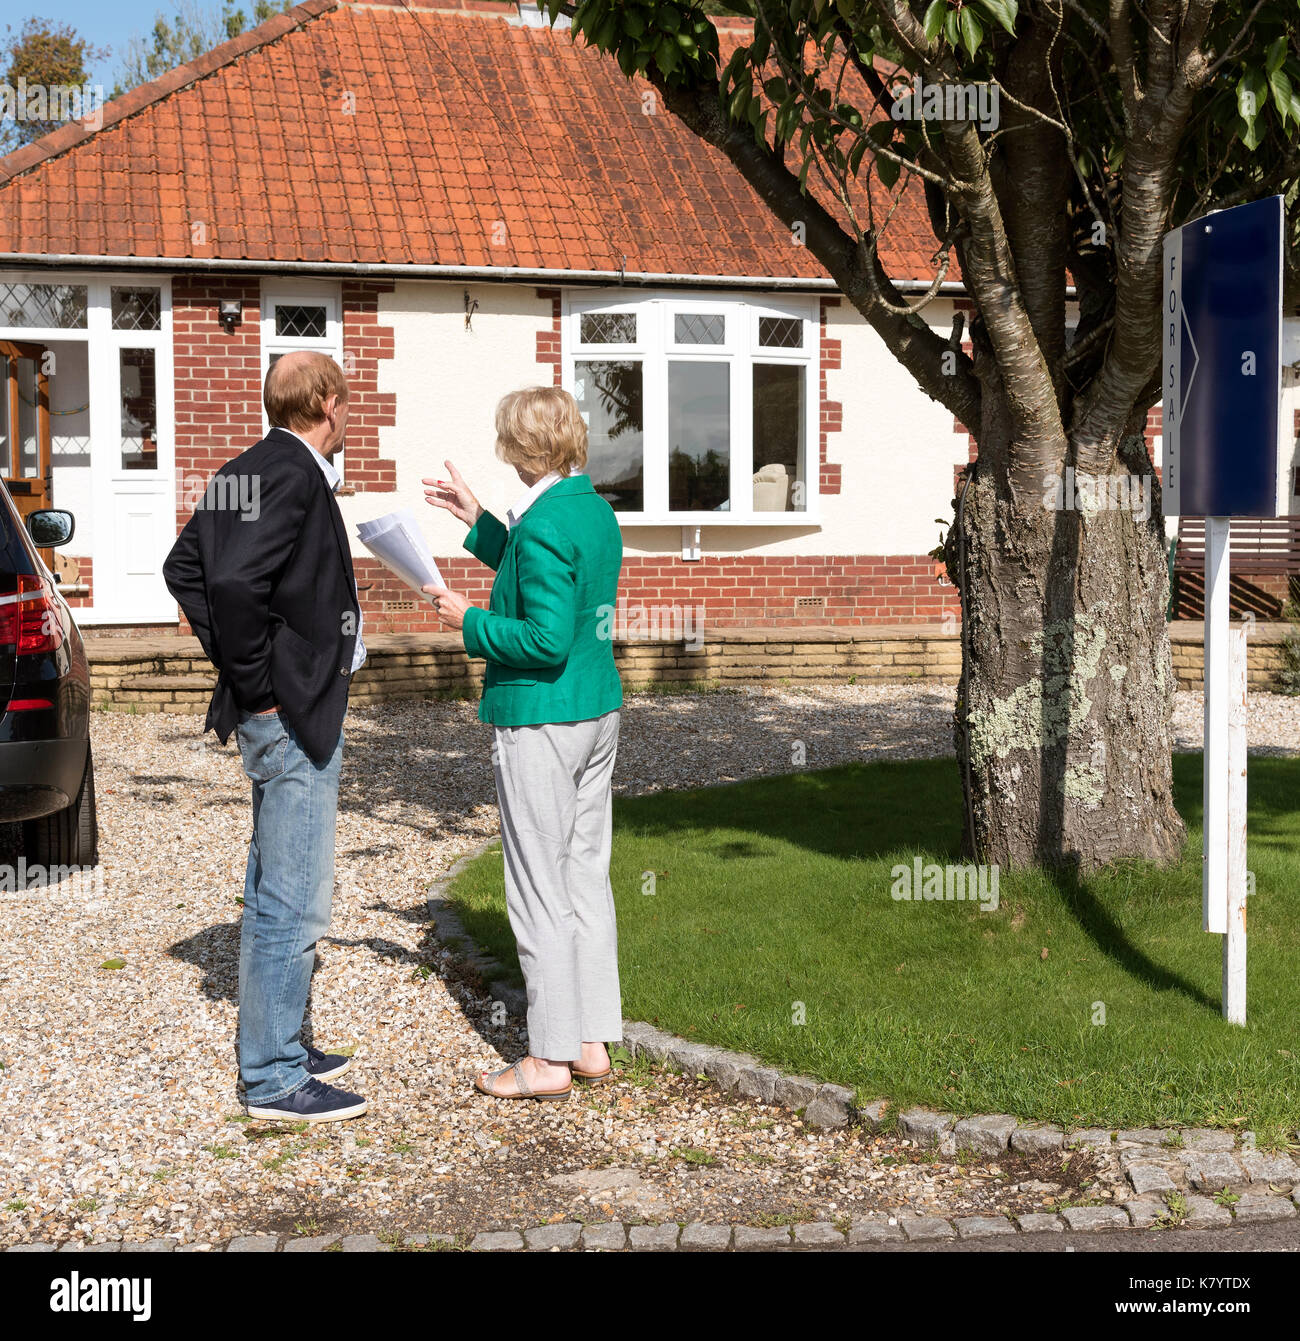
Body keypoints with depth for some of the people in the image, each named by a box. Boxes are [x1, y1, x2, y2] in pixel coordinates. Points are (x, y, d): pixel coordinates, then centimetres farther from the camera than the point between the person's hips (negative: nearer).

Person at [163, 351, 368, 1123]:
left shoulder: (247, 472, 12)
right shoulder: (294, 476, -17)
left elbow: (185, 567, 19)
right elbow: (235, 580, -29)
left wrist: (234, 662, 14)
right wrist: (256, 681, -18)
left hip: (277, 713, 11)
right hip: (295, 716, -10)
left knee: (276, 891, 18)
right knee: (295, 901, -3)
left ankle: (276, 1048, 30)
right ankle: (276, 1081, 6)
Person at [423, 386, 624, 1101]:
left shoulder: (542, 524, -19)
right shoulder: (596, 510, 9)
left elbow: (547, 640, -24)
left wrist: (470, 622, -11)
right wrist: (477, 520, 24)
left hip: (539, 721, -9)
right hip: (598, 710, 9)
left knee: (538, 889, 0)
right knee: (587, 877, 13)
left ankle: (550, 1060, 7)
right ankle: (594, 1041, 21)